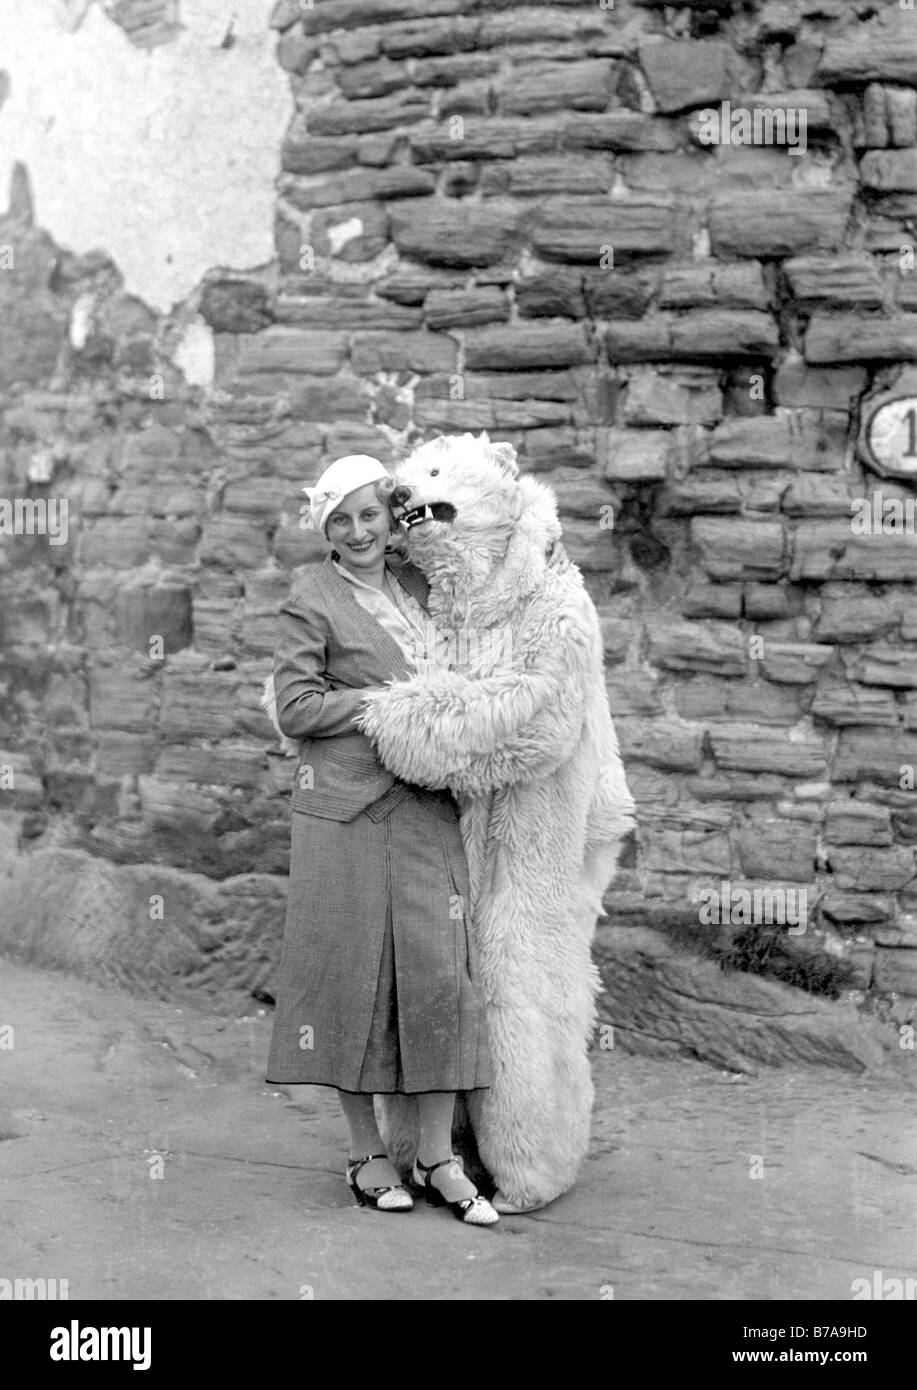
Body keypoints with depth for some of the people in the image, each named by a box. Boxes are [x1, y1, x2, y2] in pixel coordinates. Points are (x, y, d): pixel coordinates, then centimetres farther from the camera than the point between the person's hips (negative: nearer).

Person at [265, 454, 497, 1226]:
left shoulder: (419, 585, 13)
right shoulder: (312, 601, -2)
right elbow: (296, 707, -8)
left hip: (427, 808, 5)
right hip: (347, 807, -4)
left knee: (442, 967, 0)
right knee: (354, 972, 3)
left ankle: (438, 1161, 9)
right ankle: (366, 1154, 17)